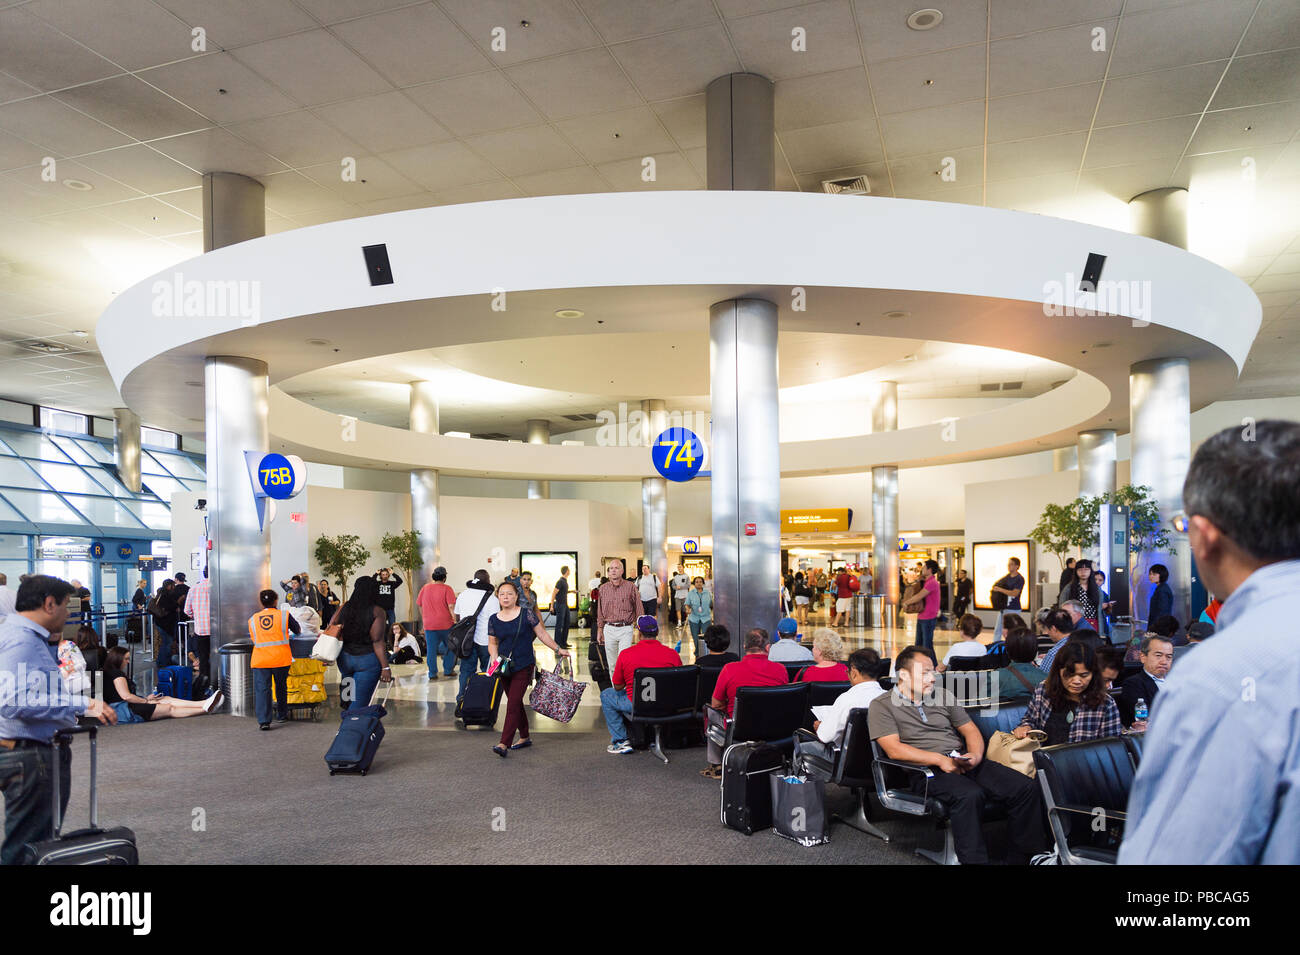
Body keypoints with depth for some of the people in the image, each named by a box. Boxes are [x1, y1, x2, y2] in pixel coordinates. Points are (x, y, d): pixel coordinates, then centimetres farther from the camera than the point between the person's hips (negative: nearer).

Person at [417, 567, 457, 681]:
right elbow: (451, 607, -14)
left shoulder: (425, 588, 5)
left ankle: (432, 674, 7)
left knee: (431, 650, 7)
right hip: (445, 624, -3)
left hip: (429, 624, 3)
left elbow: (419, 605, 12)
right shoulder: (447, 589, -8)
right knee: (450, 647, 15)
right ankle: (448, 671, 18)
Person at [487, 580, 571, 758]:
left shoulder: (526, 614, -5)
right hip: (505, 668, 4)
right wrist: (495, 658, -6)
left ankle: (504, 743, -12)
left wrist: (558, 649, 4)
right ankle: (525, 737, 29)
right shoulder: (494, 619, 5)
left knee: (513, 704, -11)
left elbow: (542, 634, 3)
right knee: (515, 704, 14)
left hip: (523, 666, -4)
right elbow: (492, 643, 12)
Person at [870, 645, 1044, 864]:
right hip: (926, 771, -6)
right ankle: (973, 860, -27)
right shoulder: (882, 706, 1)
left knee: (1026, 787, -14)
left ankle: (1020, 856, -3)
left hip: (962, 762, 6)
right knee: (970, 795, -37)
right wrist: (940, 760, -16)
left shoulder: (944, 696, 20)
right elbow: (894, 750, -10)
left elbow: (970, 729, 20)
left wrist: (975, 756, -3)